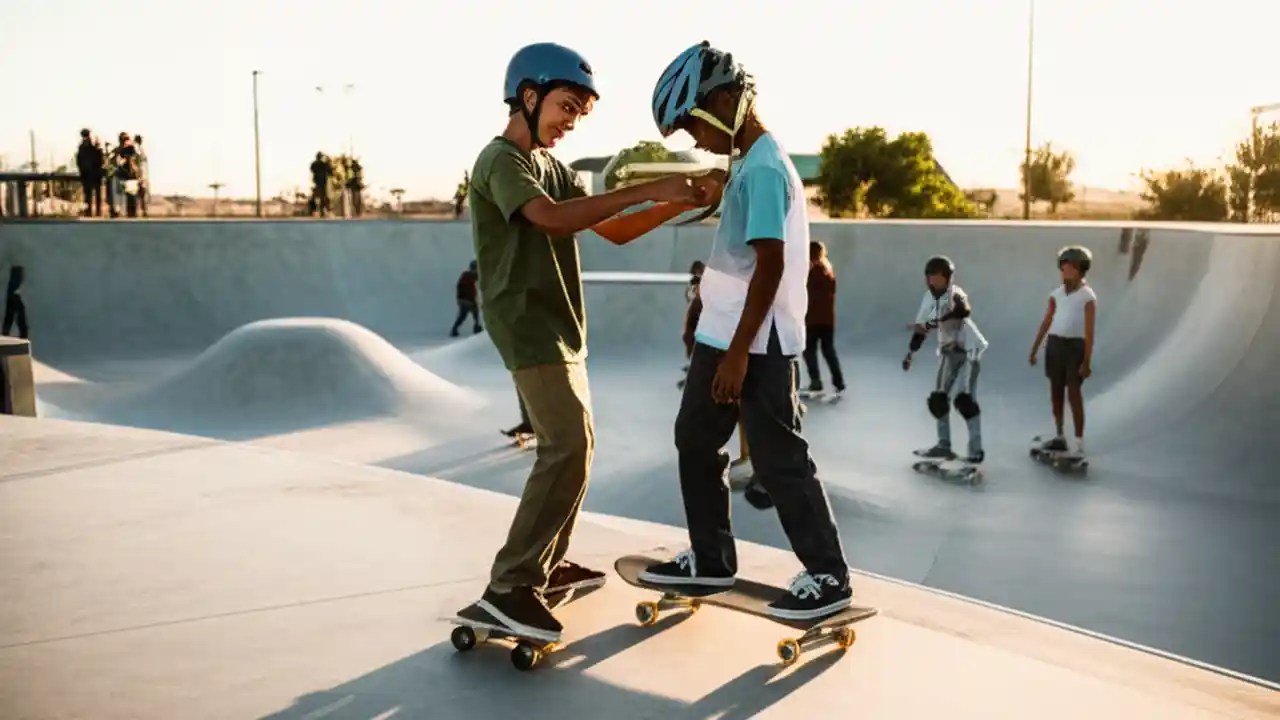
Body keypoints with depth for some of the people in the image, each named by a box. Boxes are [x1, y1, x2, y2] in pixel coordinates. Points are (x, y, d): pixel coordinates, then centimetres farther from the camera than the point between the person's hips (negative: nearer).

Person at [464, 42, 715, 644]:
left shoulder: (552, 167, 18)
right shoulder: (500, 161, -12)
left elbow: (614, 231, 14)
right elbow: (553, 219, -31)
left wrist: (676, 205, -1)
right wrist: (647, 189, -31)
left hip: (559, 327, 10)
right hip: (528, 326, -10)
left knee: (573, 444, 14)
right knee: (568, 447, -17)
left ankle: (550, 563, 24)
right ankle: (510, 584, -14)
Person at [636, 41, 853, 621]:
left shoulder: (763, 169, -17)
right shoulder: (752, 165, 13)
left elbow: (771, 266, -22)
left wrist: (739, 352, -22)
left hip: (757, 343, -10)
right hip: (722, 335, 10)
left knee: (778, 460, -3)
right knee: (695, 441, 16)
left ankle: (829, 577, 9)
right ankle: (710, 559, 27)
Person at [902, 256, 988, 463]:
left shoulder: (955, 295, -20)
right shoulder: (930, 297, 1)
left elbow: (963, 311, -43)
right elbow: (921, 326, 12)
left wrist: (931, 324, -49)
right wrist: (910, 353, 12)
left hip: (968, 350, -7)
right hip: (948, 351, 7)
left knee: (964, 398, -16)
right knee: (938, 399, 8)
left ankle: (976, 449, -11)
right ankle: (943, 445, 19)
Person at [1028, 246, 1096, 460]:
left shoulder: (1088, 296, -8)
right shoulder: (1056, 294, 7)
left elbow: (1089, 331, -11)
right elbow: (1045, 323, 11)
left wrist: (1087, 361, -15)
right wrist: (1034, 349, 9)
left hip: (1075, 346, -5)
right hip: (1055, 344, 5)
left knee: (1074, 394, -7)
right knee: (1055, 392, 11)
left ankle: (1079, 444, -4)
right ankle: (1059, 437, 24)